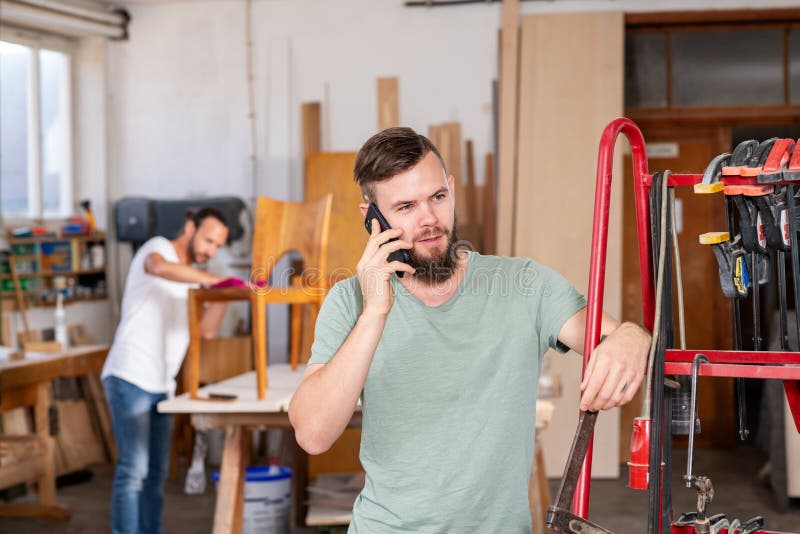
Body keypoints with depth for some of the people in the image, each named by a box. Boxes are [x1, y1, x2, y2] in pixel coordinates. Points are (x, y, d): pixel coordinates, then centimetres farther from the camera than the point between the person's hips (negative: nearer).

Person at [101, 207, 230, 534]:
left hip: (161, 385, 9)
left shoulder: (192, 277, 18)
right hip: (130, 378, -9)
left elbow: (205, 329, 7)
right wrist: (217, 281, -38)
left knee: (156, 471, 12)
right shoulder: (158, 247, -6)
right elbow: (160, 267, -33)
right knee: (133, 469, -11)